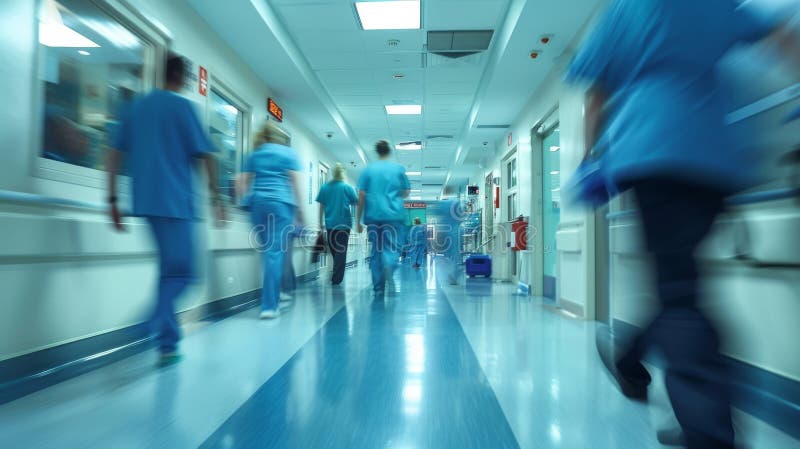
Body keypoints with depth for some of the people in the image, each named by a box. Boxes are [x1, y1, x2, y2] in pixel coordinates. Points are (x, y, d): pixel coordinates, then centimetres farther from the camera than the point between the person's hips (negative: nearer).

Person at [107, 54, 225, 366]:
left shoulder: (137, 107, 16)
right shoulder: (181, 106, -2)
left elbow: (115, 153, 11)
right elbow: (206, 154, -7)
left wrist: (113, 199, 13)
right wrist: (215, 197, 1)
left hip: (146, 200, 7)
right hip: (175, 199, -7)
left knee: (170, 270, 14)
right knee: (181, 273, -4)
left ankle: (168, 344, 16)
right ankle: (149, 327, -24)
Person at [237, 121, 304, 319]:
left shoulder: (254, 155, 18)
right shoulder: (288, 153, 9)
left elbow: (242, 183, 9)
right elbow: (295, 183, 1)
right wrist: (299, 209, 4)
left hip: (257, 203, 4)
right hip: (281, 203, -4)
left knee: (267, 251, 15)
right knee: (276, 253, -7)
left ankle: (273, 295, 23)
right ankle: (269, 305, -11)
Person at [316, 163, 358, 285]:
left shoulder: (324, 187, 0)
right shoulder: (347, 188, -7)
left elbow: (321, 206, 2)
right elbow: (356, 203, 0)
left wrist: (321, 223, 9)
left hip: (330, 223, 3)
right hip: (344, 223, -3)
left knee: (333, 250, 17)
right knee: (341, 251, 4)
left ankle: (336, 276, 27)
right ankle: (337, 279, 1)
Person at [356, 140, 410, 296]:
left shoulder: (368, 169, 7)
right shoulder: (399, 168, 7)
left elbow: (361, 196, 1)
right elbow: (406, 193, 12)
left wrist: (359, 220, 5)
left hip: (373, 216, 1)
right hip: (393, 215, -1)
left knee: (376, 251, 9)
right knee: (392, 247, 3)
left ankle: (378, 289, 10)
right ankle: (389, 264, -32)